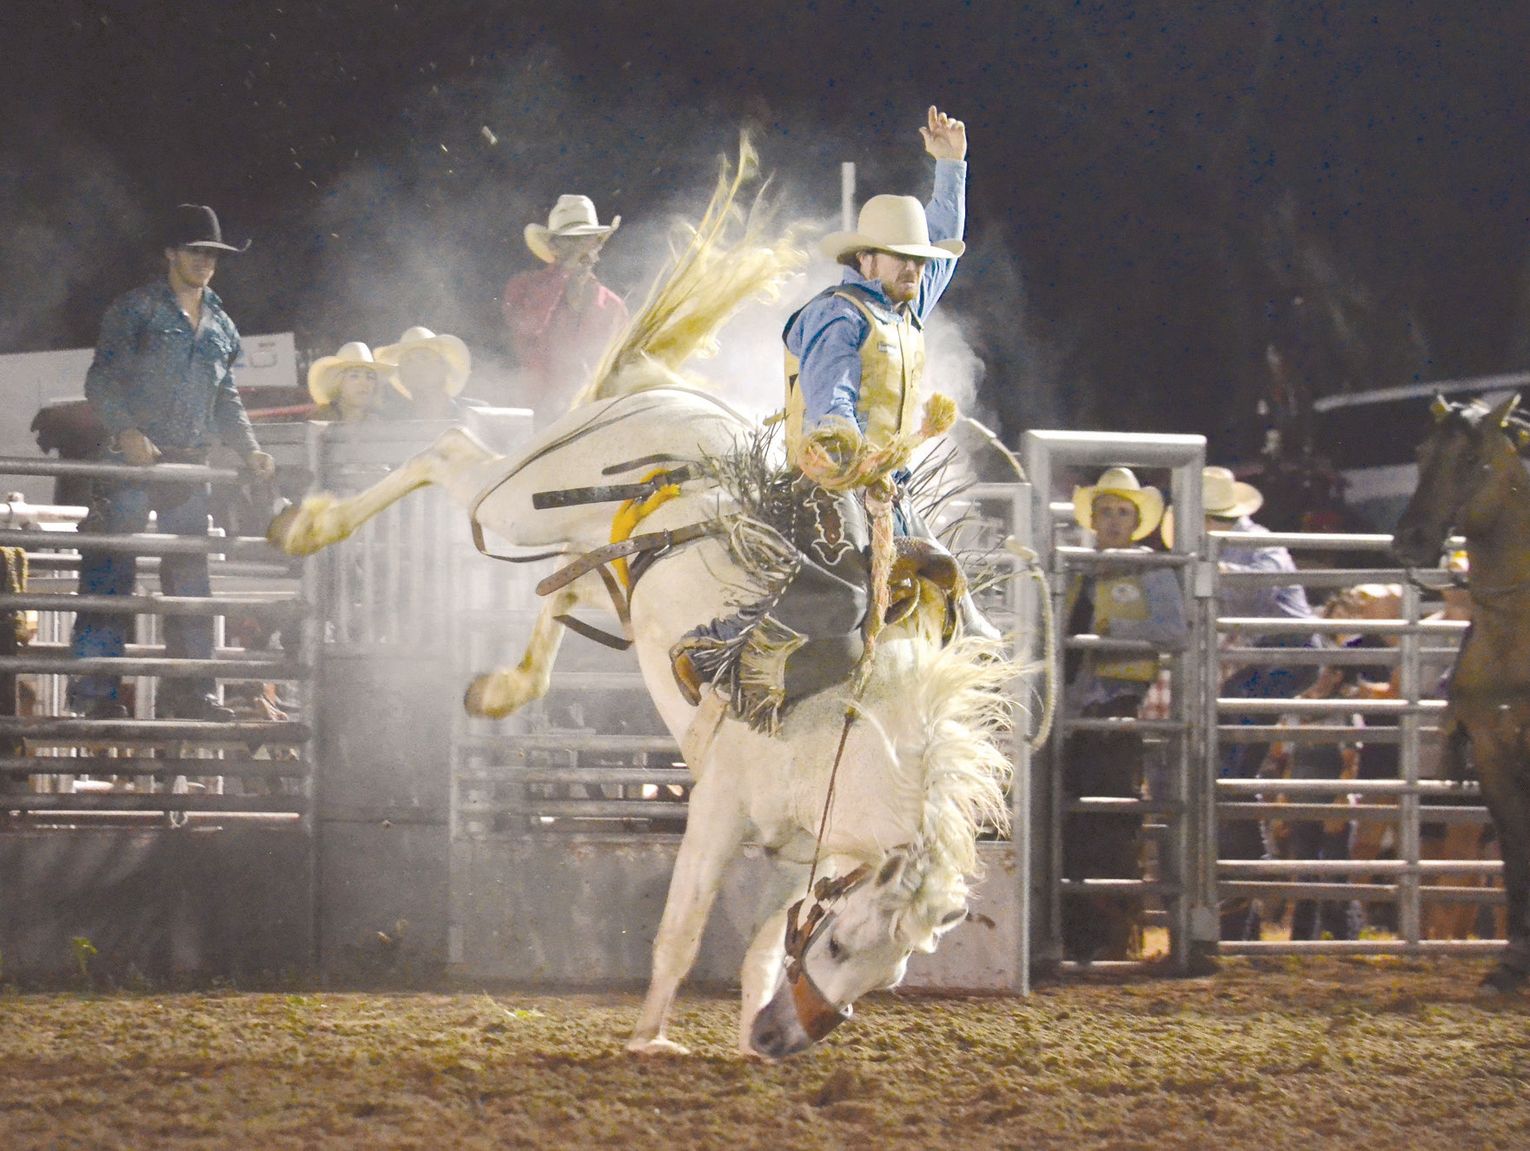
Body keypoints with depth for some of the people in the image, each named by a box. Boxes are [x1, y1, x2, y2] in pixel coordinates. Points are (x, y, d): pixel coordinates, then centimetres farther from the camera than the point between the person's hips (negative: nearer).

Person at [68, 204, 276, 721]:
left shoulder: (222, 327, 19)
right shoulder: (135, 310, 1)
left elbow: (227, 399, 24)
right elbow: (102, 381, -5)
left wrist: (249, 449, 8)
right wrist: (125, 431, -21)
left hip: (190, 465, 6)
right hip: (134, 460, -6)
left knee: (191, 576, 5)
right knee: (110, 569, -10)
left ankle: (188, 690, 10)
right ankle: (96, 691, -11)